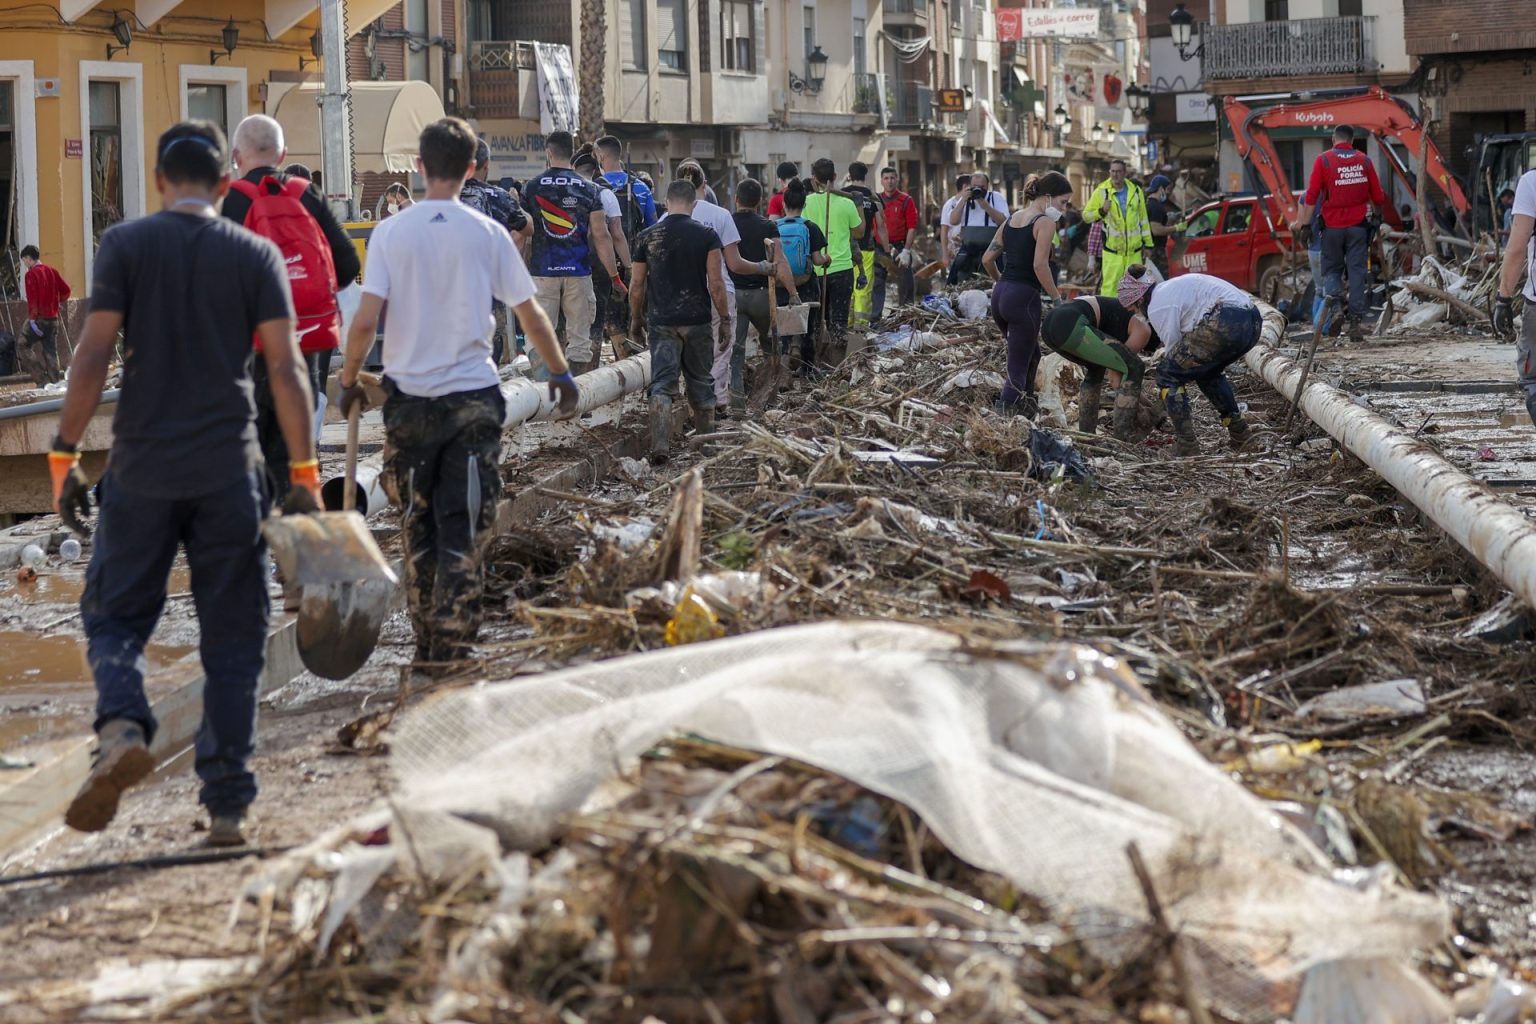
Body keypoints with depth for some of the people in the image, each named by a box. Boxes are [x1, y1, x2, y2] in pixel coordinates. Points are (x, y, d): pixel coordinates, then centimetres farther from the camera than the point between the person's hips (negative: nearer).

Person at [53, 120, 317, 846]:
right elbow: (285, 368, -3)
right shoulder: (256, 255, 3)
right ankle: (226, 805, 8)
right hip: (229, 472, 1)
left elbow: (93, 356, -6)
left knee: (114, 616, 11)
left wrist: (65, 456, -1)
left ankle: (122, 726, -19)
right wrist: (304, 474, 0)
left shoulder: (126, 245, 0)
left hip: (141, 468, -1)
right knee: (231, 638, 8)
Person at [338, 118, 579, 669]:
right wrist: (561, 374, 17)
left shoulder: (391, 232, -4)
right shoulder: (487, 233, -3)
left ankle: (427, 645, 20)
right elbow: (531, 315, 2)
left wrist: (349, 380, 6)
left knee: (417, 529, 14)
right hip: (473, 397, -1)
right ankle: (451, 649, -1)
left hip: (409, 399, 1)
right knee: (465, 530, 3)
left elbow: (365, 321, -10)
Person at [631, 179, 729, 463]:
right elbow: (716, 284, -6)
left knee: (662, 385, -2)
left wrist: (636, 319, 19)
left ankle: (659, 447, -17)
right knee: (701, 384, 15)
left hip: (661, 322, 0)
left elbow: (637, 285, 5)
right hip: (698, 321, 0)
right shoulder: (707, 235, -3)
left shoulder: (647, 237, 1)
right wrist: (724, 321, 3)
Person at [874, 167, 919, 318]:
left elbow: (912, 227, -4)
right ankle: (875, 318, 5)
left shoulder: (906, 201, 1)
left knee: (905, 286, 2)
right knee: (876, 284, 2)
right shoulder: (876, 200, 9)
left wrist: (906, 251, -12)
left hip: (900, 247, -2)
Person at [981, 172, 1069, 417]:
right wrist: (1057, 298, -11)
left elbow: (987, 259, 15)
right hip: (1024, 297, -8)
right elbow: (1040, 265, -18)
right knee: (1018, 369, -5)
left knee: (1031, 355, 25)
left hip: (1000, 295, 8)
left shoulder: (1011, 219, 15)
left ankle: (1027, 407, 31)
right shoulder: (1045, 222, -7)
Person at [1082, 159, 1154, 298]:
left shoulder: (1136, 191, 7)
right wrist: (1102, 211, -19)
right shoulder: (1101, 191, -1)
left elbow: (1143, 219, 13)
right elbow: (1086, 215, 1)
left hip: (1134, 249, 3)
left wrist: (1148, 244, 13)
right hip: (1112, 249, -3)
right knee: (1109, 284, -8)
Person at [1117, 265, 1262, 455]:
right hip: (1253, 321, 10)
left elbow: (1173, 348, 5)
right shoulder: (1172, 287, 30)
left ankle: (1186, 447, -1)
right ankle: (1240, 433, 32)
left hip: (1225, 324, -10)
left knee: (1169, 375, 3)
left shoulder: (1157, 307, 1)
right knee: (1207, 371, 33)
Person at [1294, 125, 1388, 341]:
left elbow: (1311, 195, -8)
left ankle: (1337, 304, -15)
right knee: (1356, 271, 5)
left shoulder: (1323, 160, -3)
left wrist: (1302, 222, -1)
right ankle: (1355, 321, 1)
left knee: (1331, 269, 11)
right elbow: (1378, 197, 8)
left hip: (1332, 225, -1)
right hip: (1358, 225, 1)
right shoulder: (1364, 161, 4)